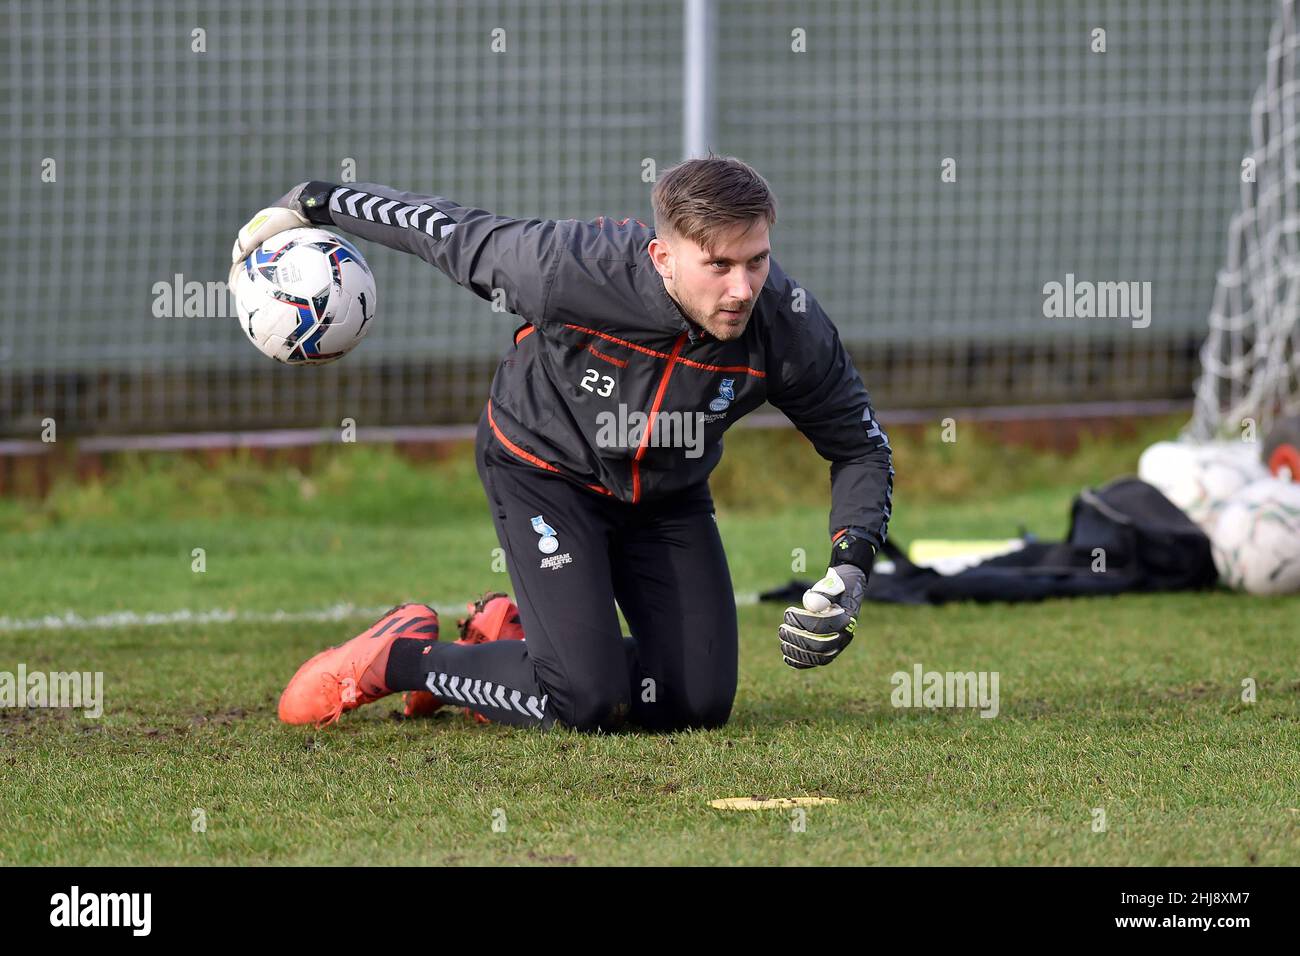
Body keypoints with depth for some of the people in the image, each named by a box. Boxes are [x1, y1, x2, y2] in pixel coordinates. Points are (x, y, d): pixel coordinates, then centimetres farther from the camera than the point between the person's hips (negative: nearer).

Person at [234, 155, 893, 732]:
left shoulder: (789, 328, -26)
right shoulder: (570, 268, -35)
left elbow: (862, 449, -9)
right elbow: (452, 235, -16)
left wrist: (848, 572, -25)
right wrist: (312, 205, -4)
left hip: (669, 496, 4)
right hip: (544, 470, -4)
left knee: (701, 701, -7)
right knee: (585, 699, -20)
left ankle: (511, 637, 17)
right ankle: (404, 656, 7)